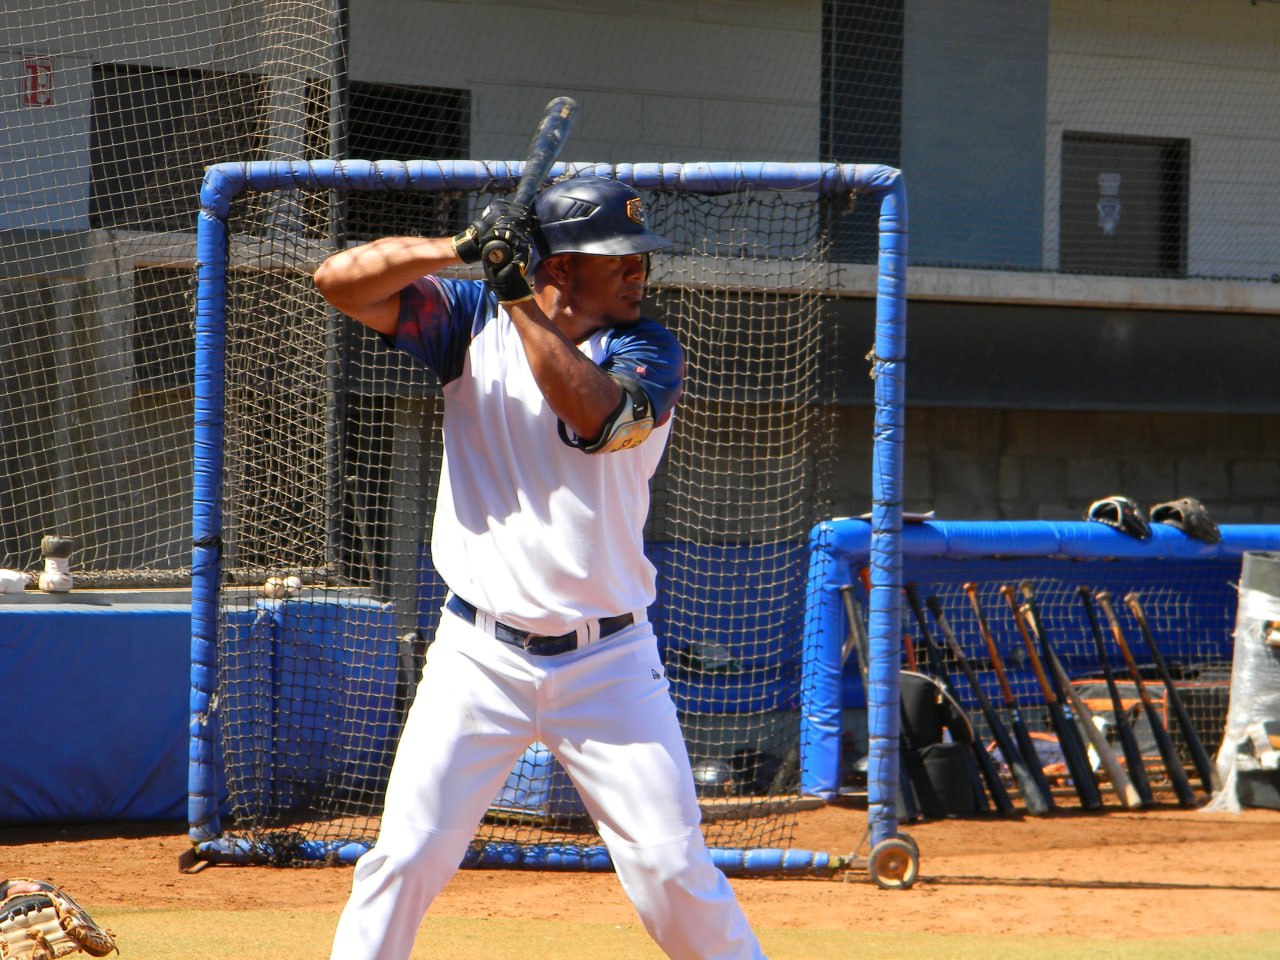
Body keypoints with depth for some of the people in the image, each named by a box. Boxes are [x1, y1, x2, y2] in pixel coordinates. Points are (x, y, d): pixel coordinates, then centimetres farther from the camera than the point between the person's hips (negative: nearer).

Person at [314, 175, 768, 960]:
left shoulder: (648, 351, 0)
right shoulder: (474, 322, 3)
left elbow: (596, 412, -22)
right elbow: (340, 281, -8)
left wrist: (520, 302, -24)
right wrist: (458, 249, -22)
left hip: (609, 661, 0)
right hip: (479, 658, 0)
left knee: (672, 867, -2)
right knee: (408, 856, -4)